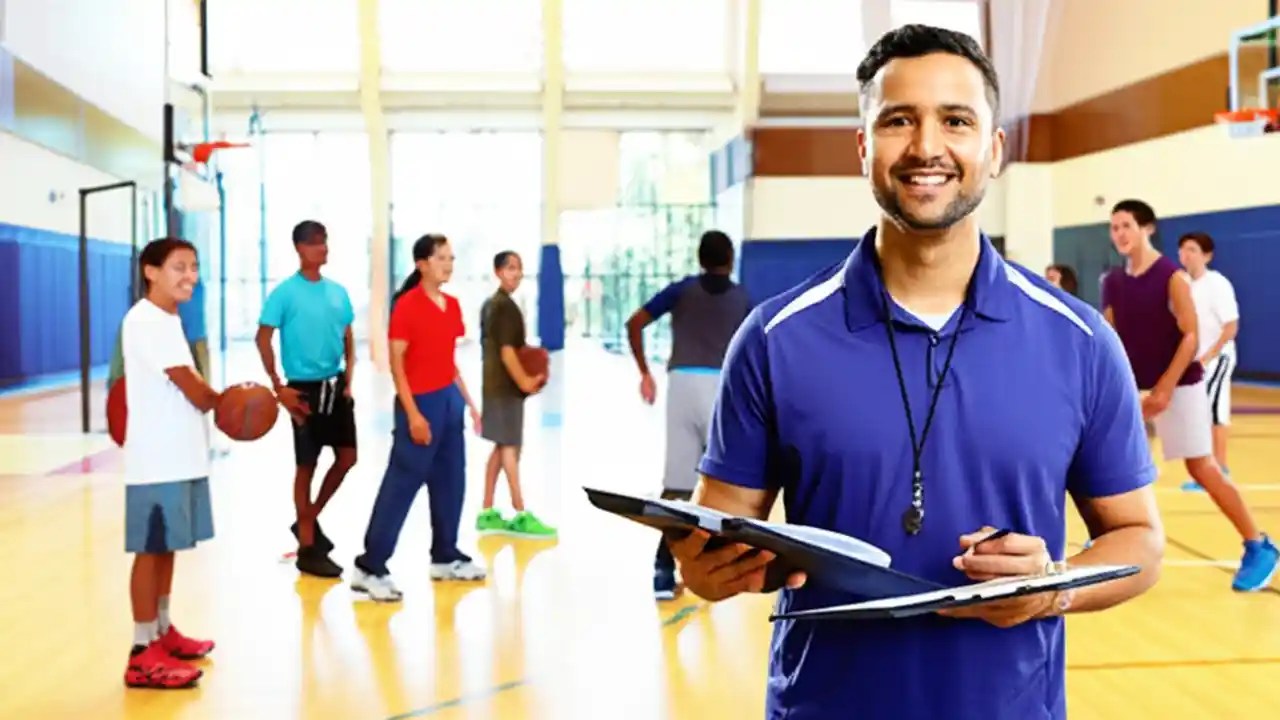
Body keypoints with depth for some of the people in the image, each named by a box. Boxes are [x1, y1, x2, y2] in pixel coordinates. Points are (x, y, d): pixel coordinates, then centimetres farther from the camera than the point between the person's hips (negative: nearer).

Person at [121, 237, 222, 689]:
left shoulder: (168, 320, 16)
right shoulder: (146, 321, -16)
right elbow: (193, 388, -18)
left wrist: (214, 400, -4)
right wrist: (223, 401, 0)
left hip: (181, 457, 9)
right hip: (158, 460, -9)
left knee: (168, 547, 17)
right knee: (152, 550, -4)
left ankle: (163, 633, 29)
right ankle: (143, 655, 2)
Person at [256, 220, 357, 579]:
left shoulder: (338, 291, 7)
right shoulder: (285, 293, -9)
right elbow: (263, 339, -8)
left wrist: (348, 380, 2)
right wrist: (279, 387, -12)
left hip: (336, 386, 6)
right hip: (305, 388, -6)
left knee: (347, 456, 6)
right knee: (306, 466, 2)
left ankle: (309, 520, 27)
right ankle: (308, 549, 12)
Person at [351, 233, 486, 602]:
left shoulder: (452, 305, 10)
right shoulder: (406, 306, -12)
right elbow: (396, 364, -13)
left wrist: (469, 402, 14)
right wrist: (411, 413, -18)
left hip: (449, 400, 8)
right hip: (421, 403, -8)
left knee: (451, 481, 14)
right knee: (401, 484, -5)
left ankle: (445, 556, 28)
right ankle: (369, 568, 1)